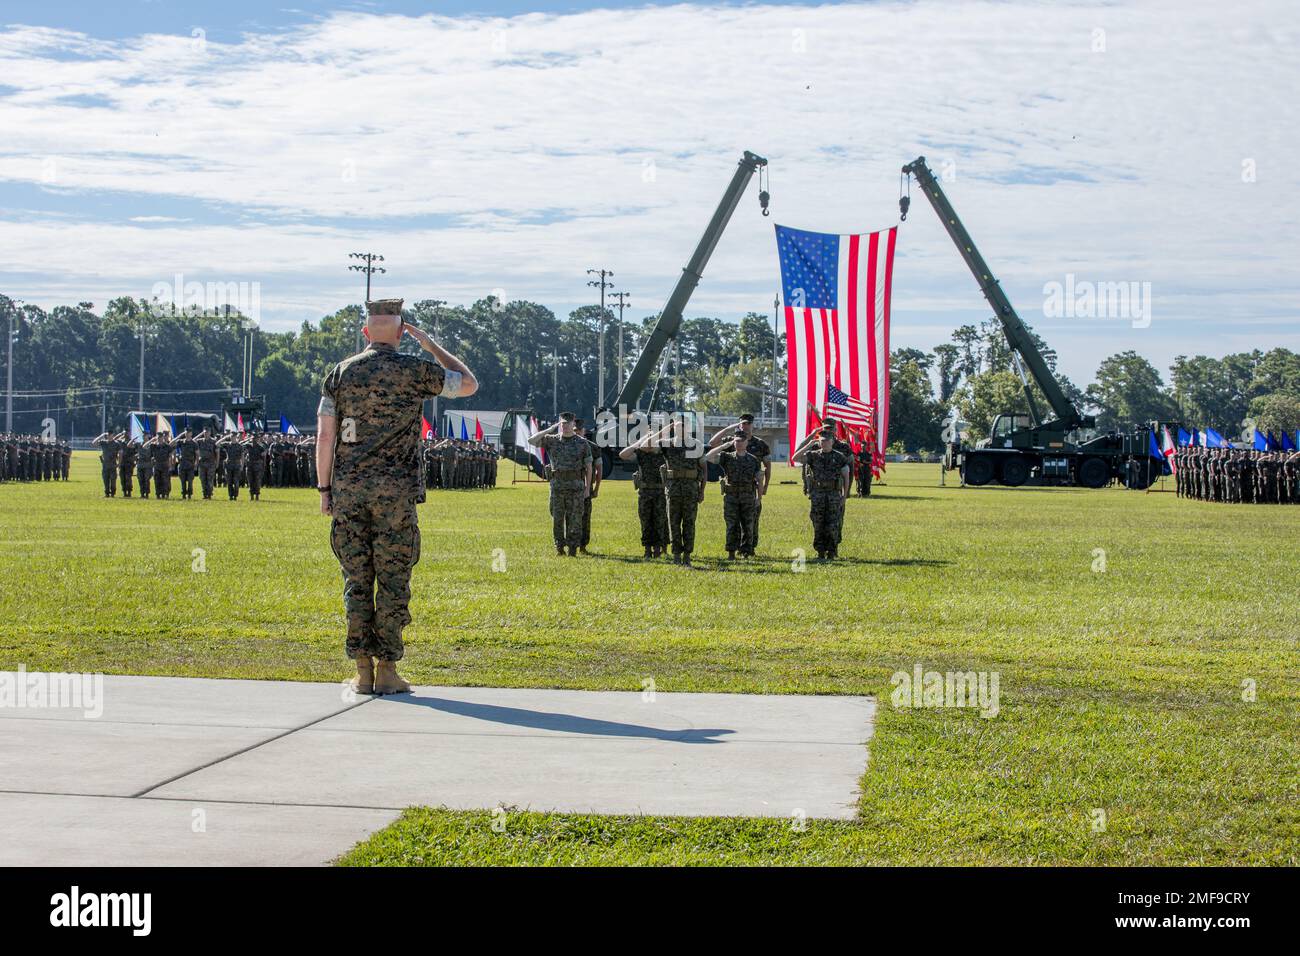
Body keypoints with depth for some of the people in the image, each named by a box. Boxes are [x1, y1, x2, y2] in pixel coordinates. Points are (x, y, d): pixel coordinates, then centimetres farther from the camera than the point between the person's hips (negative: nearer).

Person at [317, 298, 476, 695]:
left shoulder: (340, 373, 5)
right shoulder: (416, 370, -3)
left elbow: (325, 435, 2)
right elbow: (469, 384, 13)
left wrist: (324, 489, 8)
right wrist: (432, 346, 19)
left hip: (348, 488, 3)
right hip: (395, 491, -2)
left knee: (356, 580, 6)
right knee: (392, 581, 2)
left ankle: (363, 670, 5)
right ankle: (387, 670, 2)